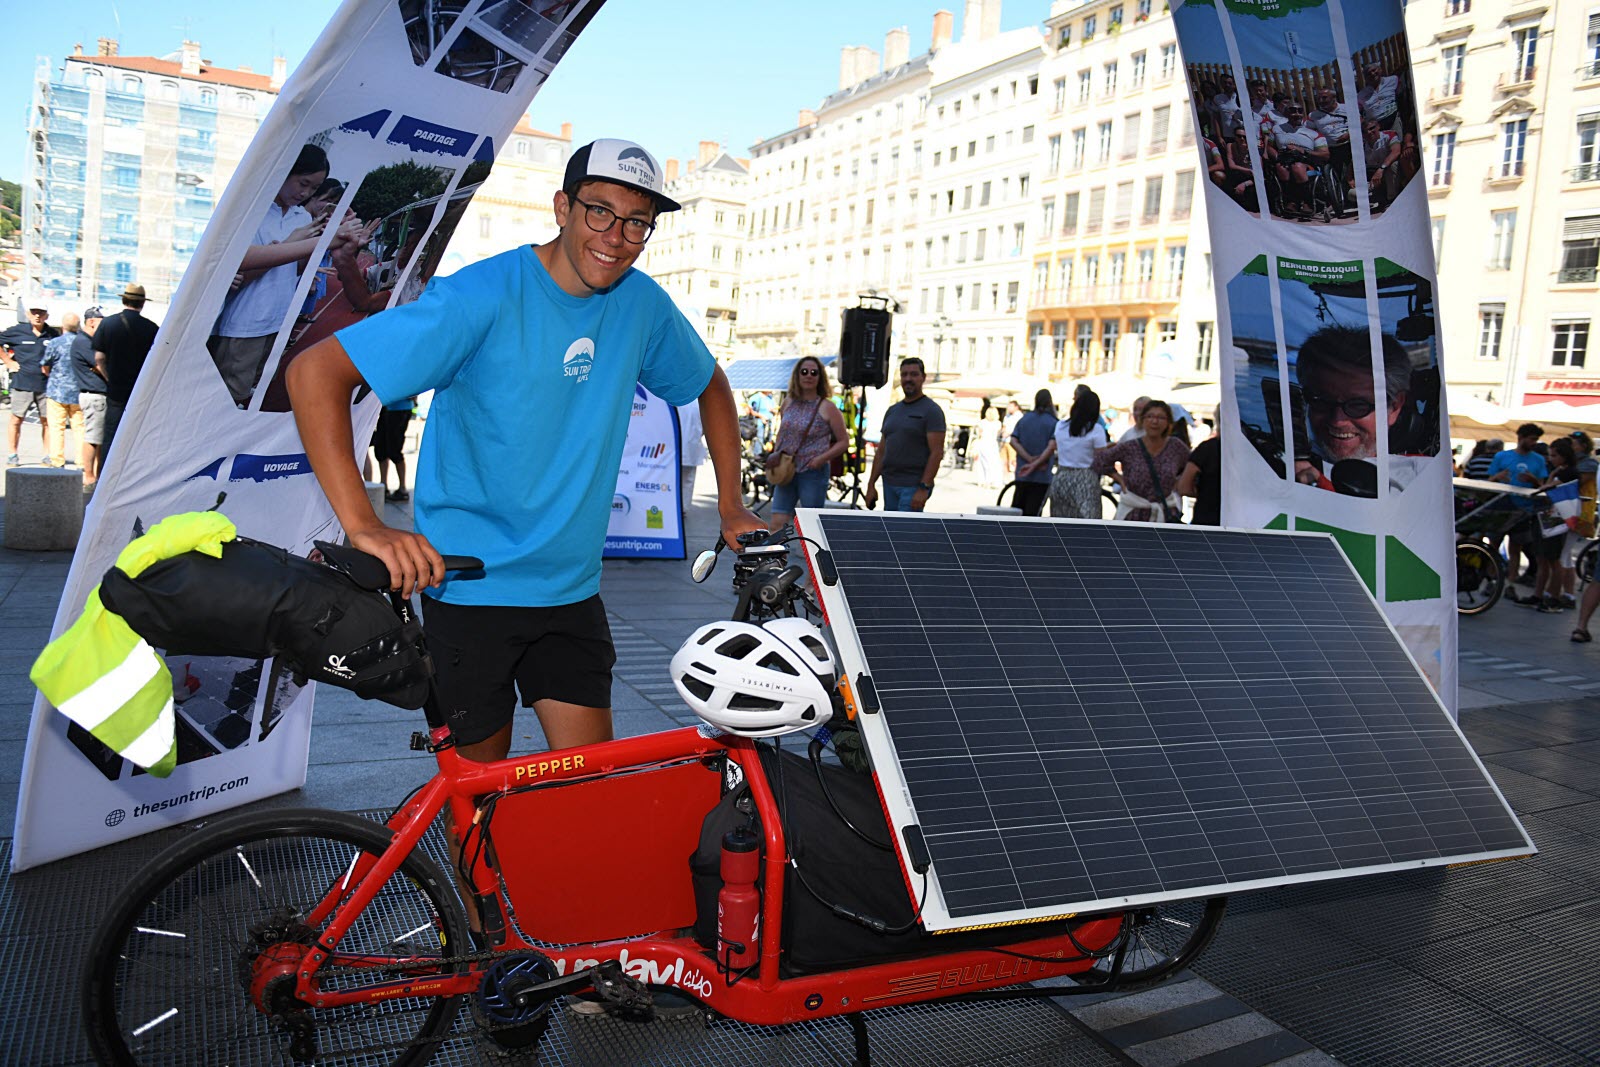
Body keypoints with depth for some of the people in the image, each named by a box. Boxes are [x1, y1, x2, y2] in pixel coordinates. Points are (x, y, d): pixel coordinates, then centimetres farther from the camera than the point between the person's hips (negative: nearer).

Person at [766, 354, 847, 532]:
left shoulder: (826, 408, -5)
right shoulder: (788, 402, 10)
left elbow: (843, 441, -2)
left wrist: (822, 458, -16)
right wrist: (776, 456, 8)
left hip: (813, 473, -4)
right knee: (776, 523, -2)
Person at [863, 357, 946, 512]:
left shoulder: (932, 411, -5)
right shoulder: (892, 411, 16)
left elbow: (936, 453, -13)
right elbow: (881, 451, 17)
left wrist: (924, 488, -20)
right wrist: (871, 485, 11)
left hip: (914, 486, -7)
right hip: (889, 484, 7)